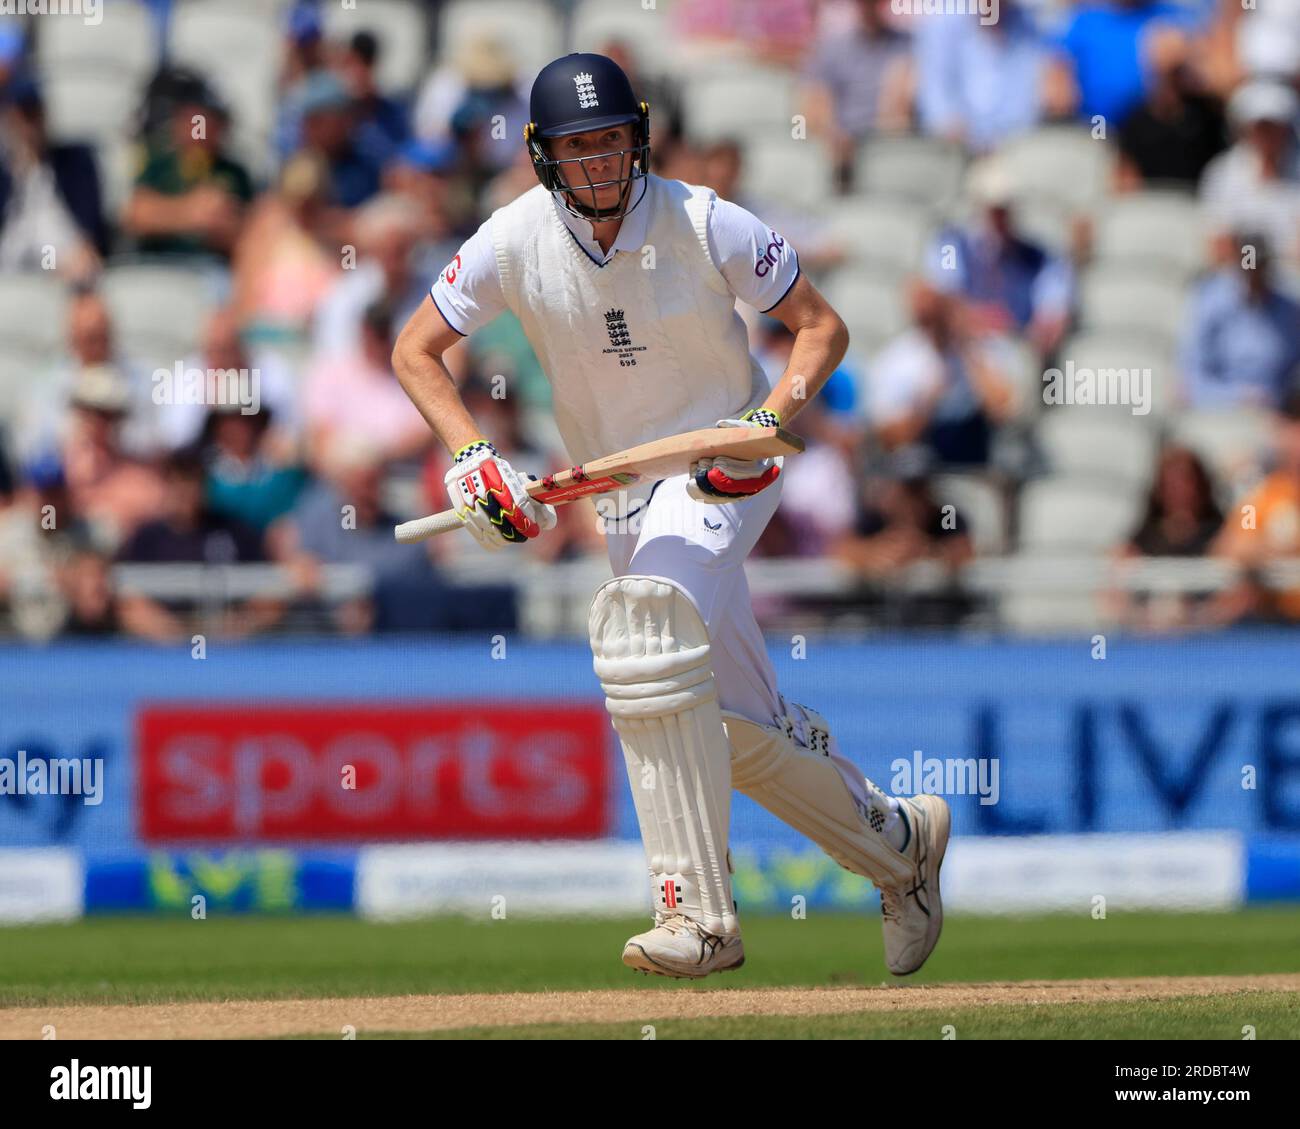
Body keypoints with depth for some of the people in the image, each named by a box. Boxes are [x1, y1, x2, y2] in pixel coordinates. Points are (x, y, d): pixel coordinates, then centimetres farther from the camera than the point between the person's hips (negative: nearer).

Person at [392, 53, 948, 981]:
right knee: (739, 725, 7)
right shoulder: (515, 242, -10)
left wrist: (769, 419, -25)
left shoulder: (708, 226, -17)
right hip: (623, 495, 5)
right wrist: (472, 454, -17)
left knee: (649, 625, -32)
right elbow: (416, 351, -2)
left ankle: (699, 913, -34)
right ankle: (899, 843, 33)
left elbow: (822, 327, -8)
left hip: (724, 472, -5)